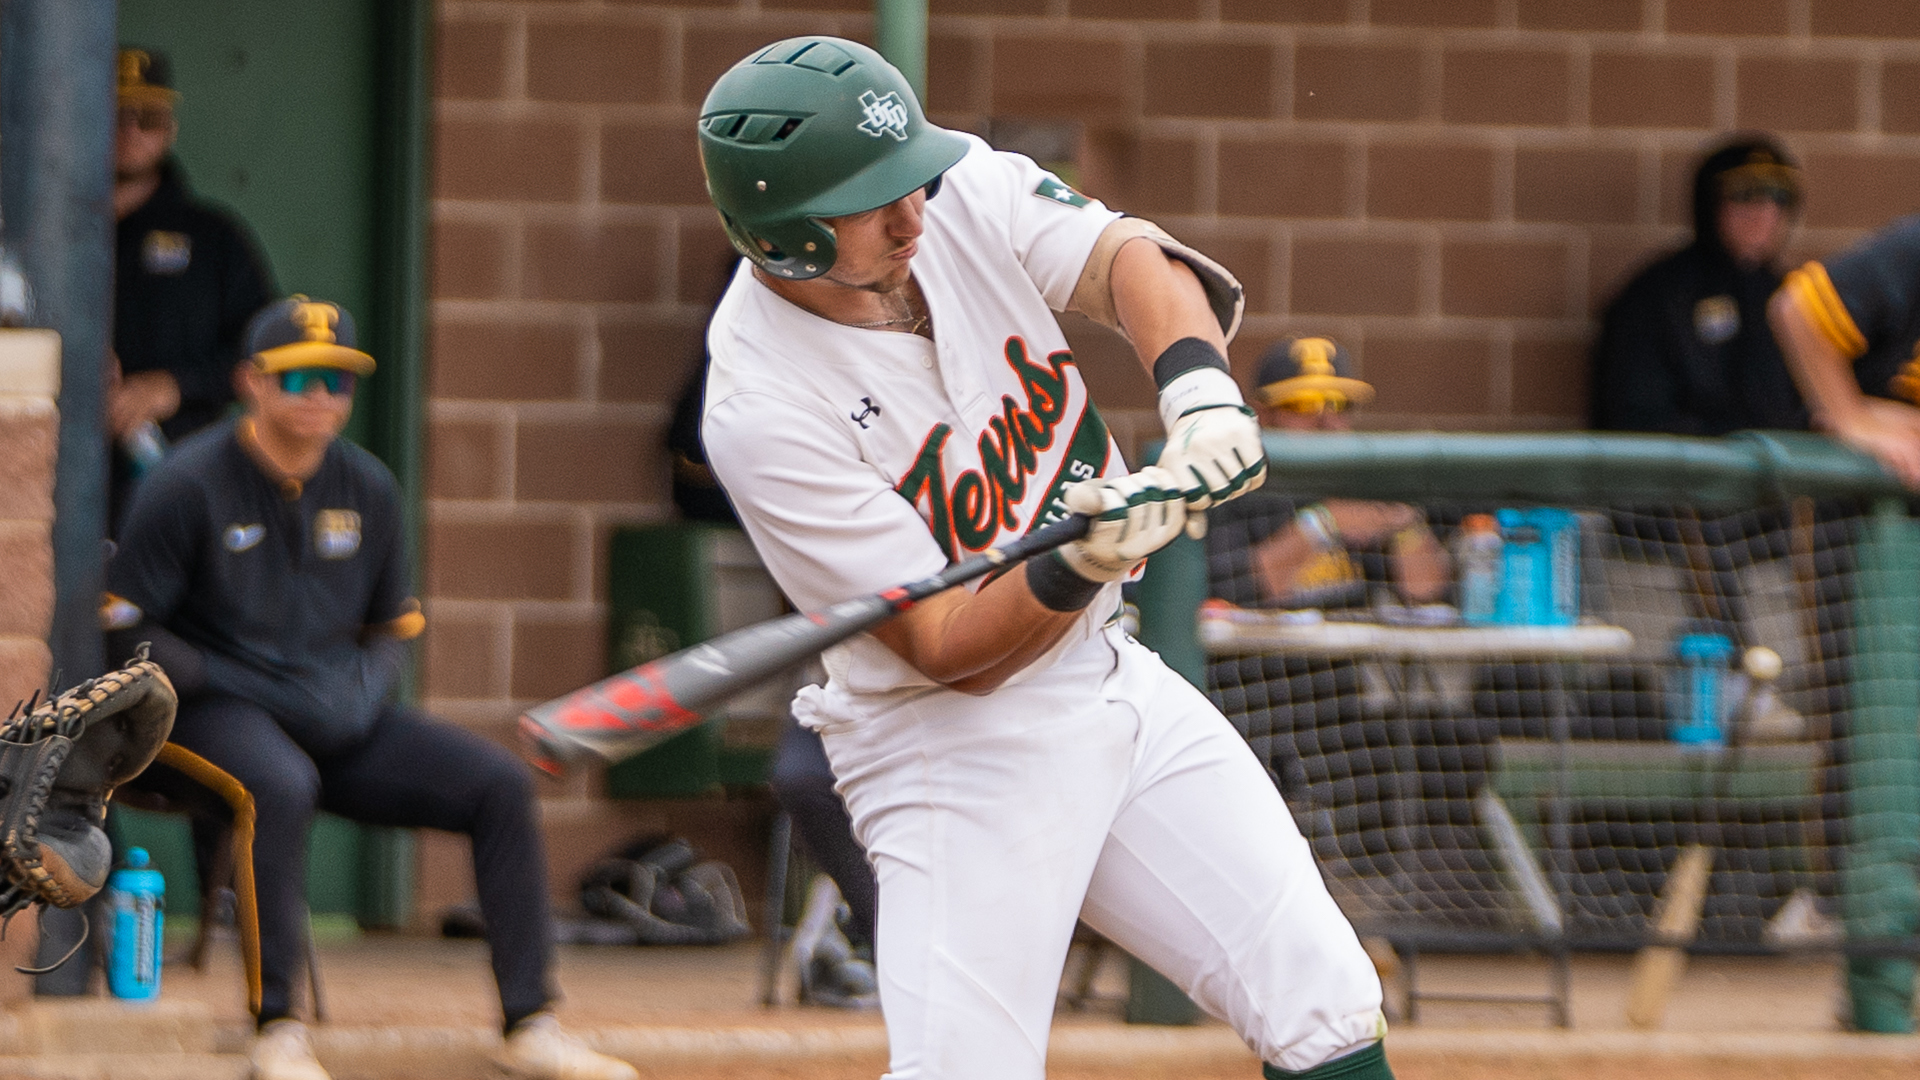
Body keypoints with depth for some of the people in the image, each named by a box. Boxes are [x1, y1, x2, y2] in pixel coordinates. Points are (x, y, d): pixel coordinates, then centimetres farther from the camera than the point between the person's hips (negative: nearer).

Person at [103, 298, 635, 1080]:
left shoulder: (367, 488, 11)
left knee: (501, 784, -11)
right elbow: (124, 627, -9)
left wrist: (361, 693, -4)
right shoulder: (189, 486, -7)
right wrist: (245, 688, -18)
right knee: (283, 785, -40)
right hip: (218, 711, -6)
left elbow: (394, 627, 21)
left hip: (336, 716, 6)